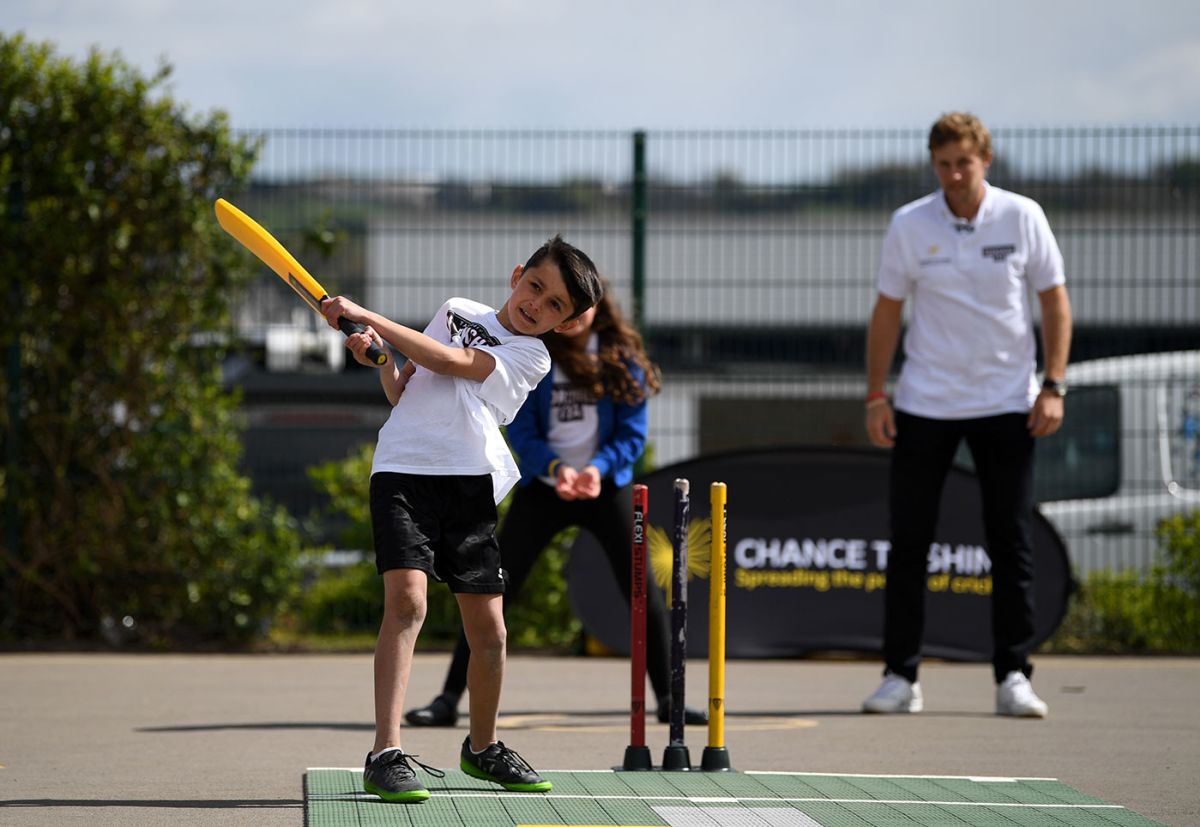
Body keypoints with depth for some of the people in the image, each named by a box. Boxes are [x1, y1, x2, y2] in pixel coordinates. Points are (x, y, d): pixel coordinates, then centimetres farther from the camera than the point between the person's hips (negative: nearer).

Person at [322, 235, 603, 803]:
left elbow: (451, 362, -7)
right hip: (405, 470, 0)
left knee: (488, 630, 3)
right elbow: (403, 393, 25)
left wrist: (368, 317, -9)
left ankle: (482, 746, 29)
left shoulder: (532, 357, 7)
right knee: (407, 600, -20)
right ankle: (386, 755, -23)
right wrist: (379, 358, 3)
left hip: (471, 487, 0)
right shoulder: (458, 310, 19)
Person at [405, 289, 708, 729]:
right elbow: (520, 429, -5)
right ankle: (449, 700, -1)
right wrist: (555, 467, -23)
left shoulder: (623, 356, -3)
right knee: (495, 591, -4)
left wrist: (599, 468, -21)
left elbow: (633, 432, -3)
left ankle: (667, 700, 9)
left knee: (643, 592, -3)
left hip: (606, 488, 0)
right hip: (542, 489, 0)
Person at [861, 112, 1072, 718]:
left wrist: (1054, 386, -5)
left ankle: (1013, 678, 6)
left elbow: (1054, 301, 2)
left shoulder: (1022, 217, -4)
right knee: (907, 544, -1)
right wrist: (875, 397, -1)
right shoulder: (909, 226, -3)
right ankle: (900, 677, 6)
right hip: (924, 406, 0)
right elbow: (886, 313, 4)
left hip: (1006, 405, 0)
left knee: (1012, 544, -1)